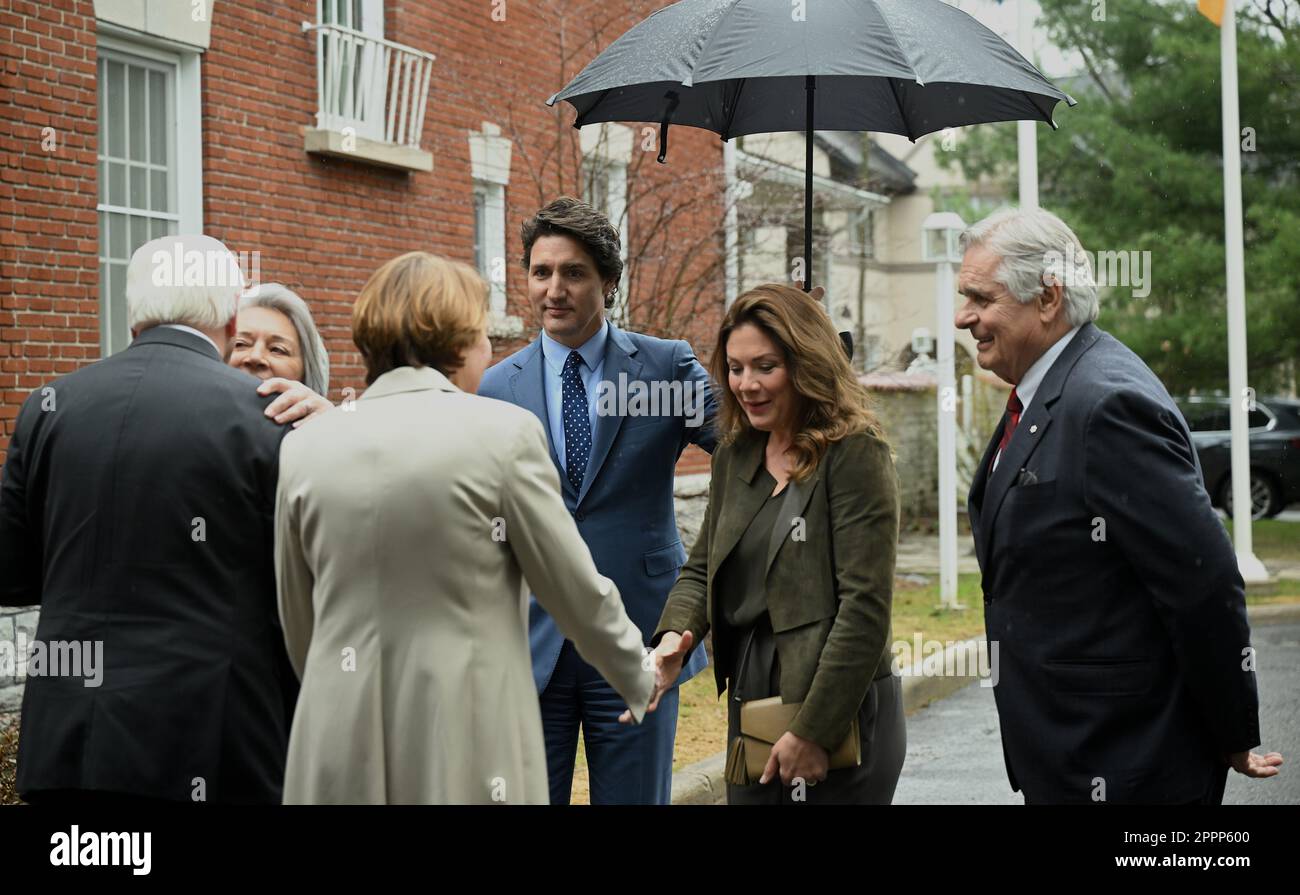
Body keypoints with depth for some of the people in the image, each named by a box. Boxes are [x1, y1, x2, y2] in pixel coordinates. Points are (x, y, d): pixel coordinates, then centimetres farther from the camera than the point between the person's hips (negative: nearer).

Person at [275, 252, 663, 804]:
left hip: (342, 751, 4)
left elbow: (298, 627, 13)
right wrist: (640, 678, 17)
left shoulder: (304, 448, 4)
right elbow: (576, 590, 0)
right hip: (466, 743, -3)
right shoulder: (503, 432, -7)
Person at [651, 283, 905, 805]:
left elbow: (865, 606, -16)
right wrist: (674, 635, -6)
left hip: (839, 718, -7)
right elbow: (702, 568, 16)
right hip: (749, 708, 7)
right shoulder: (735, 455, 10)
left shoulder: (854, 455, -11)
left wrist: (814, 730, -18)